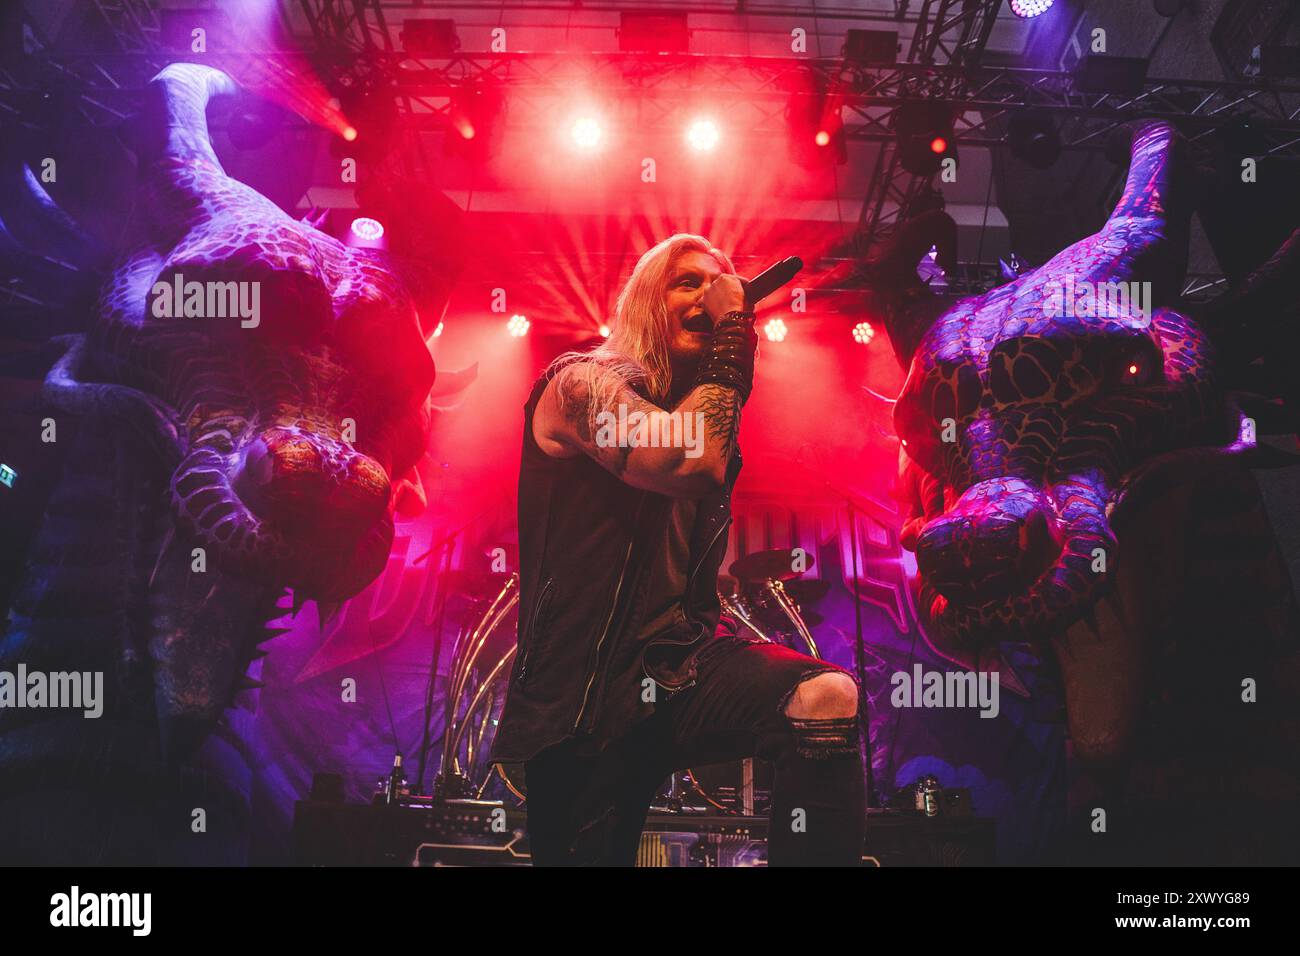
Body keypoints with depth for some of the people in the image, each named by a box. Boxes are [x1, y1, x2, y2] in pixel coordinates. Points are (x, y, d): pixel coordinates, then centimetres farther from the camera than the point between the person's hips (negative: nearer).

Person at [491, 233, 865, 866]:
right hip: (586, 688, -4)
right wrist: (734, 328, -12)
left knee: (829, 697, -24)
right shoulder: (581, 382, -4)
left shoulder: (703, 411, 17)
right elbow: (689, 463, -24)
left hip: (686, 657, 5)